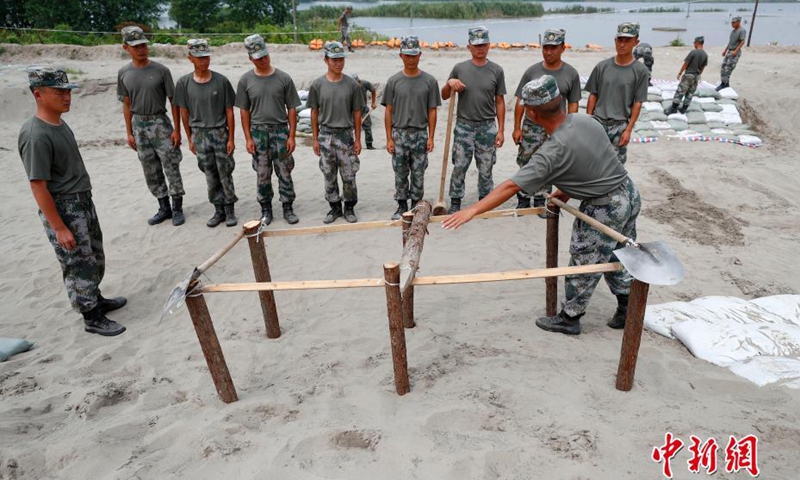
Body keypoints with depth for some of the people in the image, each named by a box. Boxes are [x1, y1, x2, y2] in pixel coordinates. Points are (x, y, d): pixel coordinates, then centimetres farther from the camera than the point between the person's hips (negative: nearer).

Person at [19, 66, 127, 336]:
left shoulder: (59, 123, 4)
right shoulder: (36, 136, -23)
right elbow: (38, 187, -22)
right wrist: (59, 228, -20)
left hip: (84, 202, 9)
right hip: (62, 209, -9)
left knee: (95, 259, 21)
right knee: (79, 265, 3)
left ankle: (96, 300, 39)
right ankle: (92, 318, 17)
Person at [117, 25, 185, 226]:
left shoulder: (160, 70, -6)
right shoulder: (124, 73, 3)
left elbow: (173, 100, -4)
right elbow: (127, 104, 9)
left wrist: (177, 129, -8)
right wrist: (129, 133, 6)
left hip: (160, 123, -3)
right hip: (139, 125, 4)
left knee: (171, 168, -1)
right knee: (151, 171, 9)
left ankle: (177, 208, 11)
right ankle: (164, 208, 22)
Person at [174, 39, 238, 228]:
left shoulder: (221, 81, -6)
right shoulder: (184, 83, -1)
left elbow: (229, 111, -3)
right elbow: (184, 112, 6)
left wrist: (231, 138, -5)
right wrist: (190, 139, 6)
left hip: (220, 133, -2)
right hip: (199, 135, 2)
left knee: (225, 174, 4)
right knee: (211, 177, 8)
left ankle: (230, 210, 17)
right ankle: (219, 210, 20)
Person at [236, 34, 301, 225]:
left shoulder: (283, 78, -2)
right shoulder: (246, 80, 1)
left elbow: (292, 109, 0)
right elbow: (244, 111, 4)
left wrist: (292, 136, -4)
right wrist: (248, 138, -1)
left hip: (280, 131, -1)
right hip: (258, 132, 1)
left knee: (285, 173, 5)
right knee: (262, 175, 9)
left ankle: (288, 207, 18)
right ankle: (266, 209, 22)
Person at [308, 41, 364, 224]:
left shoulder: (351, 84, -1)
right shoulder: (318, 84, -1)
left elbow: (357, 113, 2)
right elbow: (314, 113, 5)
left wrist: (358, 139, 0)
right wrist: (315, 139, 2)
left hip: (346, 135, -1)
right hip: (326, 135, 1)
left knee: (349, 176, 4)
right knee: (329, 176, 9)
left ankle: (349, 208, 20)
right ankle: (334, 207, 23)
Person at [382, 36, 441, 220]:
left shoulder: (429, 81, 1)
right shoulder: (394, 81, 1)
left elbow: (432, 111, 2)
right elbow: (388, 111, 2)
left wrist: (431, 137, -2)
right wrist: (389, 138, -3)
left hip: (420, 134, 0)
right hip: (399, 134, 1)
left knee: (418, 174, 6)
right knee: (400, 174, 7)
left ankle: (416, 206, 20)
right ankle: (402, 206, 20)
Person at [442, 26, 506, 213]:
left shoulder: (496, 70, 1)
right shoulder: (459, 68, 2)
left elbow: (499, 102, 4)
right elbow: (444, 96, 9)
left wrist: (501, 130, 0)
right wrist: (450, 83, -13)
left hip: (487, 127, 0)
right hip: (464, 126, 0)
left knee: (485, 169, 8)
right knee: (459, 167, 3)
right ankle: (455, 202, 14)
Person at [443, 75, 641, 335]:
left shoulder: (553, 151, -28)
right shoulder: (586, 119, -5)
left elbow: (511, 186, -30)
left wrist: (472, 210, -29)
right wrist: (568, 189, 9)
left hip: (606, 209, -8)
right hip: (629, 192, 8)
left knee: (584, 266, 9)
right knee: (616, 258, 23)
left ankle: (569, 318, 26)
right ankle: (627, 310, 37)